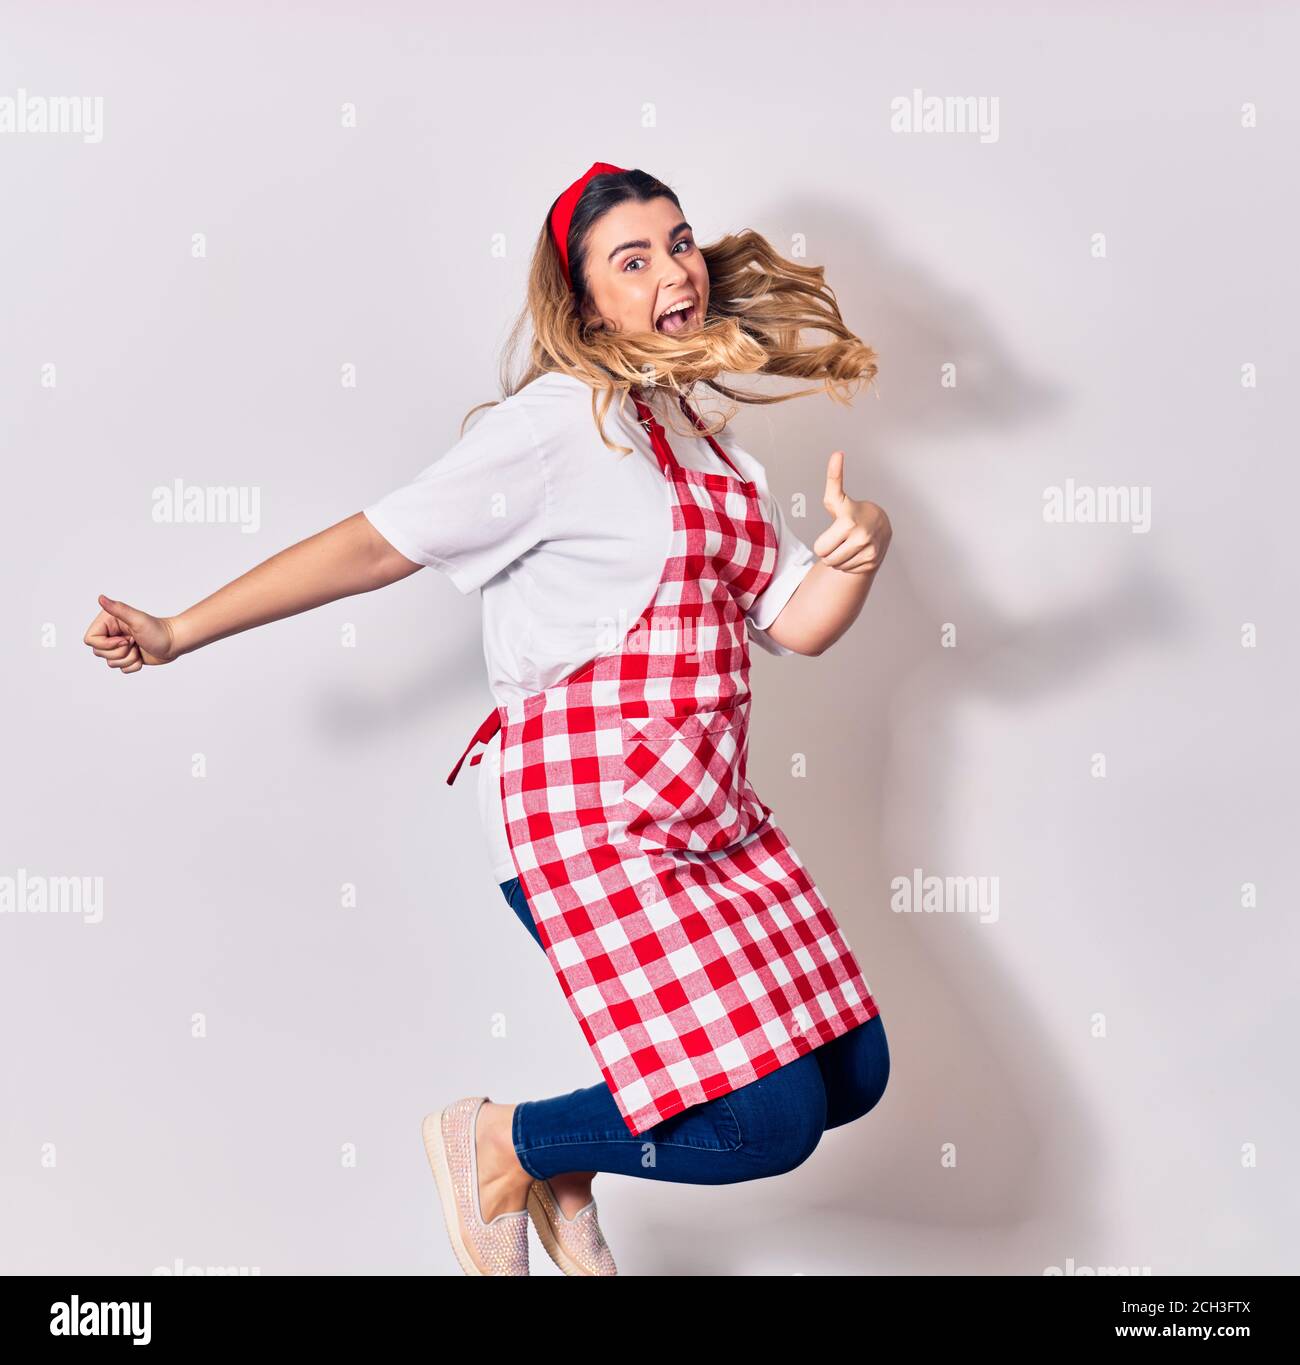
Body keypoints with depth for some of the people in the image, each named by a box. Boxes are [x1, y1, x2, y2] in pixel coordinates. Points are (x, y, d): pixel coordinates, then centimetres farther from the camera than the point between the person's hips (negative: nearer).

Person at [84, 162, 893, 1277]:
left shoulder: (706, 443, 18)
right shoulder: (559, 421, -6)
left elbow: (798, 625, 14)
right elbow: (380, 541, -5)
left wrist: (861, 547, -8)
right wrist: (180, 633, -3)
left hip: (707, 813, 8)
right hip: (595, 809, -8)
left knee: (849, 1076, 7)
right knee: (762, 1123, -13)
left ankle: (567, 1166, 25)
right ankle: (499, 1147, 13)